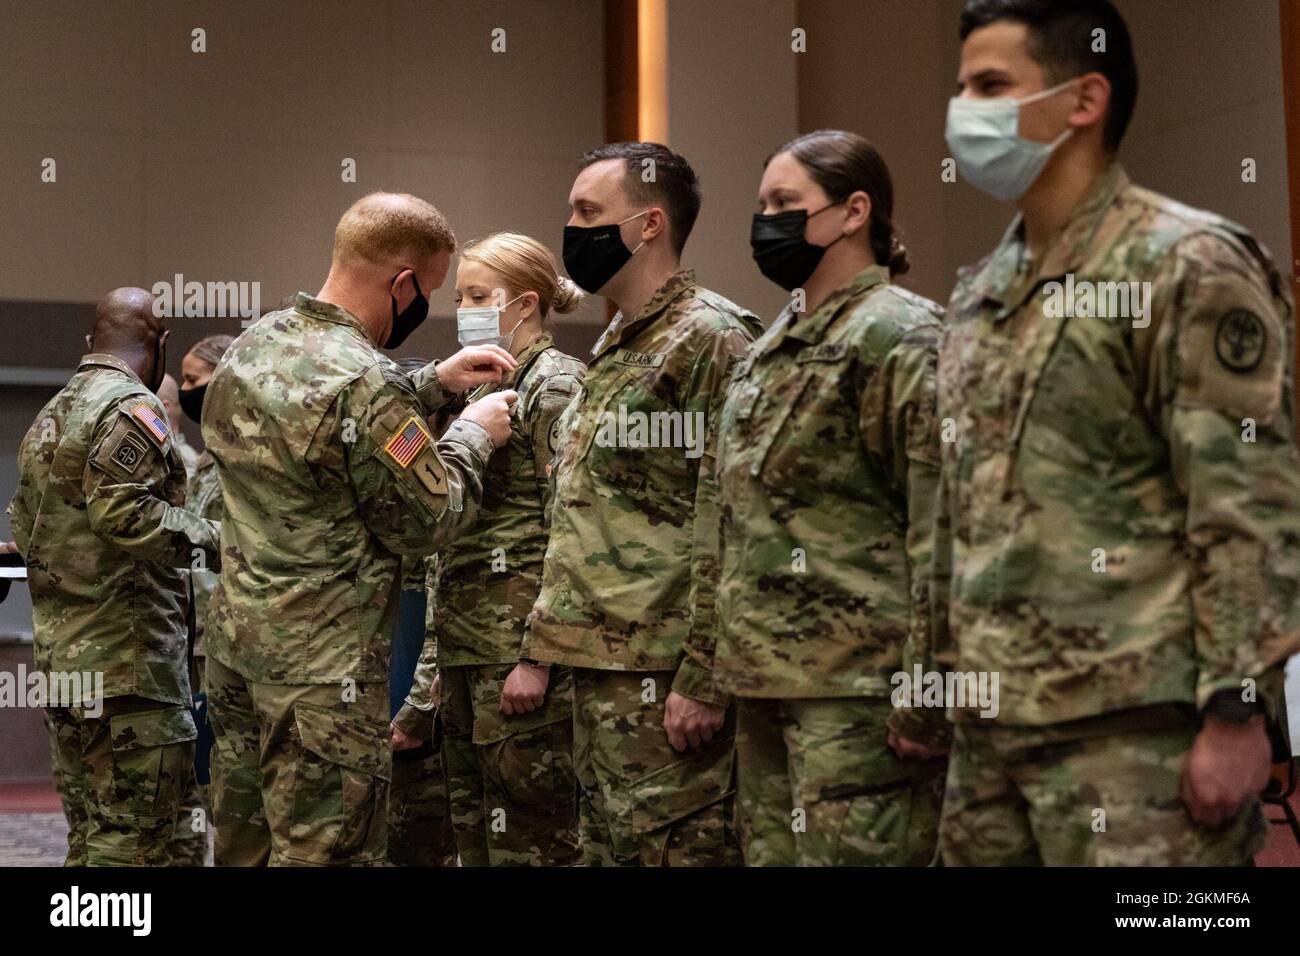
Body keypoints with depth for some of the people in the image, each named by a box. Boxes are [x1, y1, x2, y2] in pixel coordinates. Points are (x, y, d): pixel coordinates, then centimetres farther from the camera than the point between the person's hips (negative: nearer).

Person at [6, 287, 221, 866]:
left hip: (58, 658, 9)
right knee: (135, 839, -6)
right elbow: (123, 511, -22)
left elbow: (24, 530, 19)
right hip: (126, 661, -9)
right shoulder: (132, 407, -10)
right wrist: (212, 541, -14)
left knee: (90, 837, 15)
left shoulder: (48, 416, 19)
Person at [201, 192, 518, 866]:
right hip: (323, 665, -9)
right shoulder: (365, 383, -22)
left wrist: (433, 385, 16)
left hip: (235, 640, 9)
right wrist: (473, 434, 2)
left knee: (242, 843, 17)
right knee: (323, 851, 1)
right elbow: (425, 525, -13)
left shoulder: (249, 348, 5)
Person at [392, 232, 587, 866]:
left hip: (519, 645, -9)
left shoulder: (555, 385, -7)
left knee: (528, 841, -5)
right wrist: (426, 683, 19)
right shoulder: (481, 389, 19)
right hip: (466, 645, 9)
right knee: (474, 835, 11)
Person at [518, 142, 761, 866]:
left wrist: (703, 682, -21)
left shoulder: (710, 337, -11)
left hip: (665, 679, -9)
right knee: (607, 848, 14)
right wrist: (542, 649, 19)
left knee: (673, 848, -5)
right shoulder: (612, 351, 19)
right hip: (598, 671, 9)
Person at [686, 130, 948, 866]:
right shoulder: (772, 350, 18)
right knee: (771, 852, 12)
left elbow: (942, 533, -15)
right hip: (766, 680, 9)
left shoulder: (901, 338, -9)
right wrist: (711, 662, 19)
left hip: (855, 686, -9)